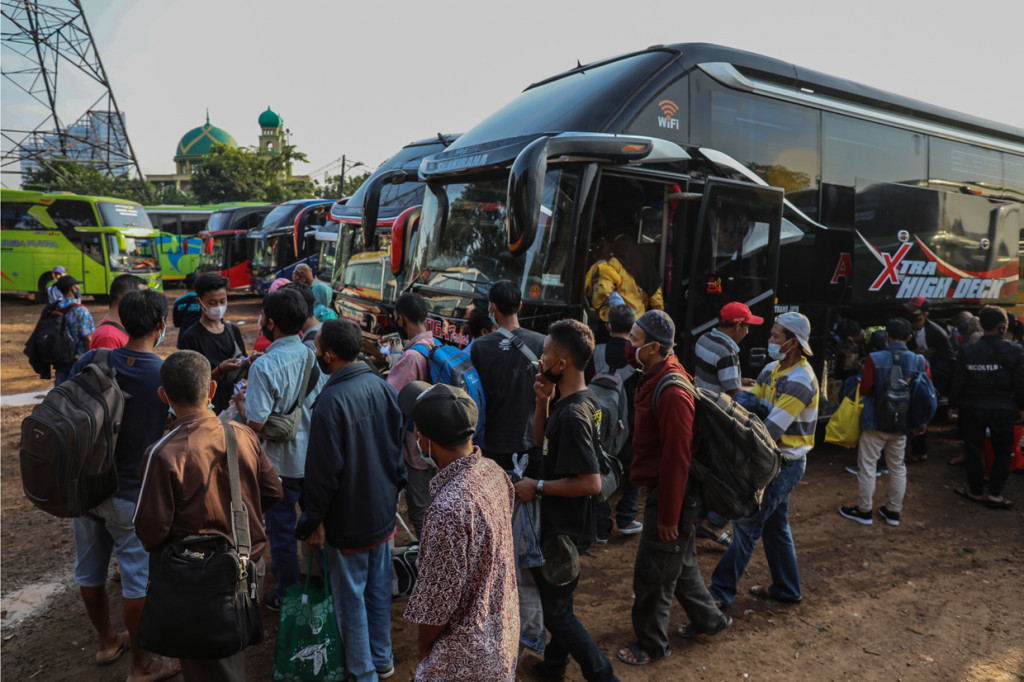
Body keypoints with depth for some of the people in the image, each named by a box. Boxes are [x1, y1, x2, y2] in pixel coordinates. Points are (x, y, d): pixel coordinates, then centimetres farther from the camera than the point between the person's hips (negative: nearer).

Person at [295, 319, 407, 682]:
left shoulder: (331, 402, -25)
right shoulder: (384, 387, -4)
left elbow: (323, 471, -21)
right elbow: (398, 445, 7)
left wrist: (313, 521, -8)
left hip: (348, 520, -6)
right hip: (383, 512, 7)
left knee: (351, 597, 11)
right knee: (379, 587, 21)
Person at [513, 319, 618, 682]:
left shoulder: (572, 413, -29)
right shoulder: (585, 399, 1)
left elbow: (591, 483, -32)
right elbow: (542, 438, 13)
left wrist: (538, 487, -22)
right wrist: (543, 399, -3)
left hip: (563, 529, -10)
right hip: (562, 522, 10)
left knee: (557, 610, 7)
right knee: (556, 599, 26)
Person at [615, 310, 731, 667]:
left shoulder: (671, 392, -27)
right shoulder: (657, 375, 3)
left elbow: (677, 458, -25)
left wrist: (668, 515, -21)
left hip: (671, 492, -9)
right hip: (663, 488, 9)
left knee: (653, 573, 6)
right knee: (680, 561, 24)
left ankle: (651, 644, 24)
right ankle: (709, 619, 43)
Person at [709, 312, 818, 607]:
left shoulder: (800, 381, -23)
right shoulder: (772, 369, 7)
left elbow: (772, 429, -27)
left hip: (785, 463, -9)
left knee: (747, 524, -4)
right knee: (774, 524, 18)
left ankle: (721, 590, 6)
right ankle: (786, 589, 33)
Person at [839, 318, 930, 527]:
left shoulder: (875, 359, -15)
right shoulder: (920, 362, -4)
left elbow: (864, 390, -14)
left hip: (875, 422, -4)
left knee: (867, 465, 7)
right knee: (897, 467, 16)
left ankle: (864, 510, 15)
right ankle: (894, 511, 25)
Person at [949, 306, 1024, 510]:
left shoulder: (967, 351, -6)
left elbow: (957, 382, -3)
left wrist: (953, 405, 6)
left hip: (972, 408, 1)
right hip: (1003, 408, 0)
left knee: (974, 449, 12)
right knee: (1003, 451, 13)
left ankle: (976, 491, 20)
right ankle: (995, 493, 8)